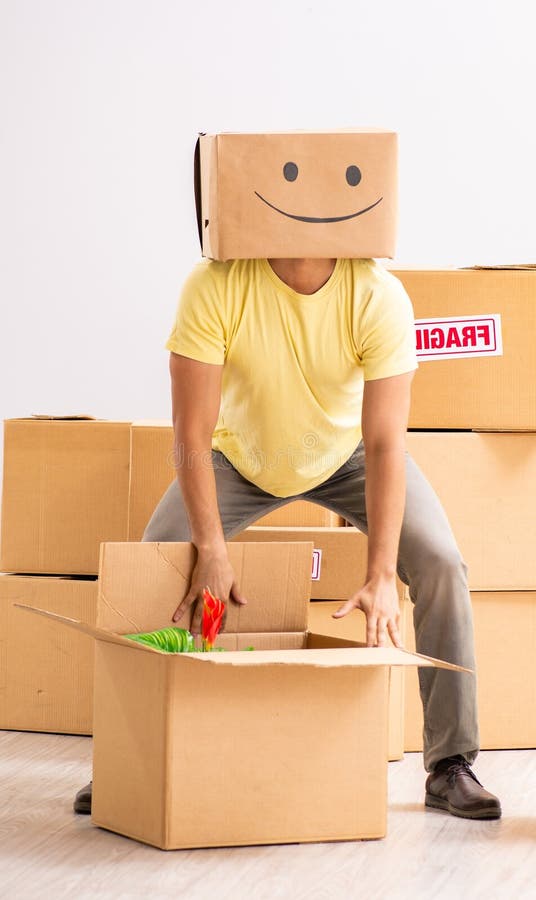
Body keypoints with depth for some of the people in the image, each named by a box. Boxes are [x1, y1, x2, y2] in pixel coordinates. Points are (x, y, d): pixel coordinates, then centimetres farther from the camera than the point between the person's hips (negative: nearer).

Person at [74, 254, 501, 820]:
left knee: (439, 564, -18)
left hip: (347, 452, 0)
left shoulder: (379, 297, -32)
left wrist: (381, 575, -39)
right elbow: (193, 434, -29)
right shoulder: (215, 287, -33)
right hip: (243, 455, 0)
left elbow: (384, 445, -33)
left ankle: (450, 764, -7)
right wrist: (211, 553, -34)